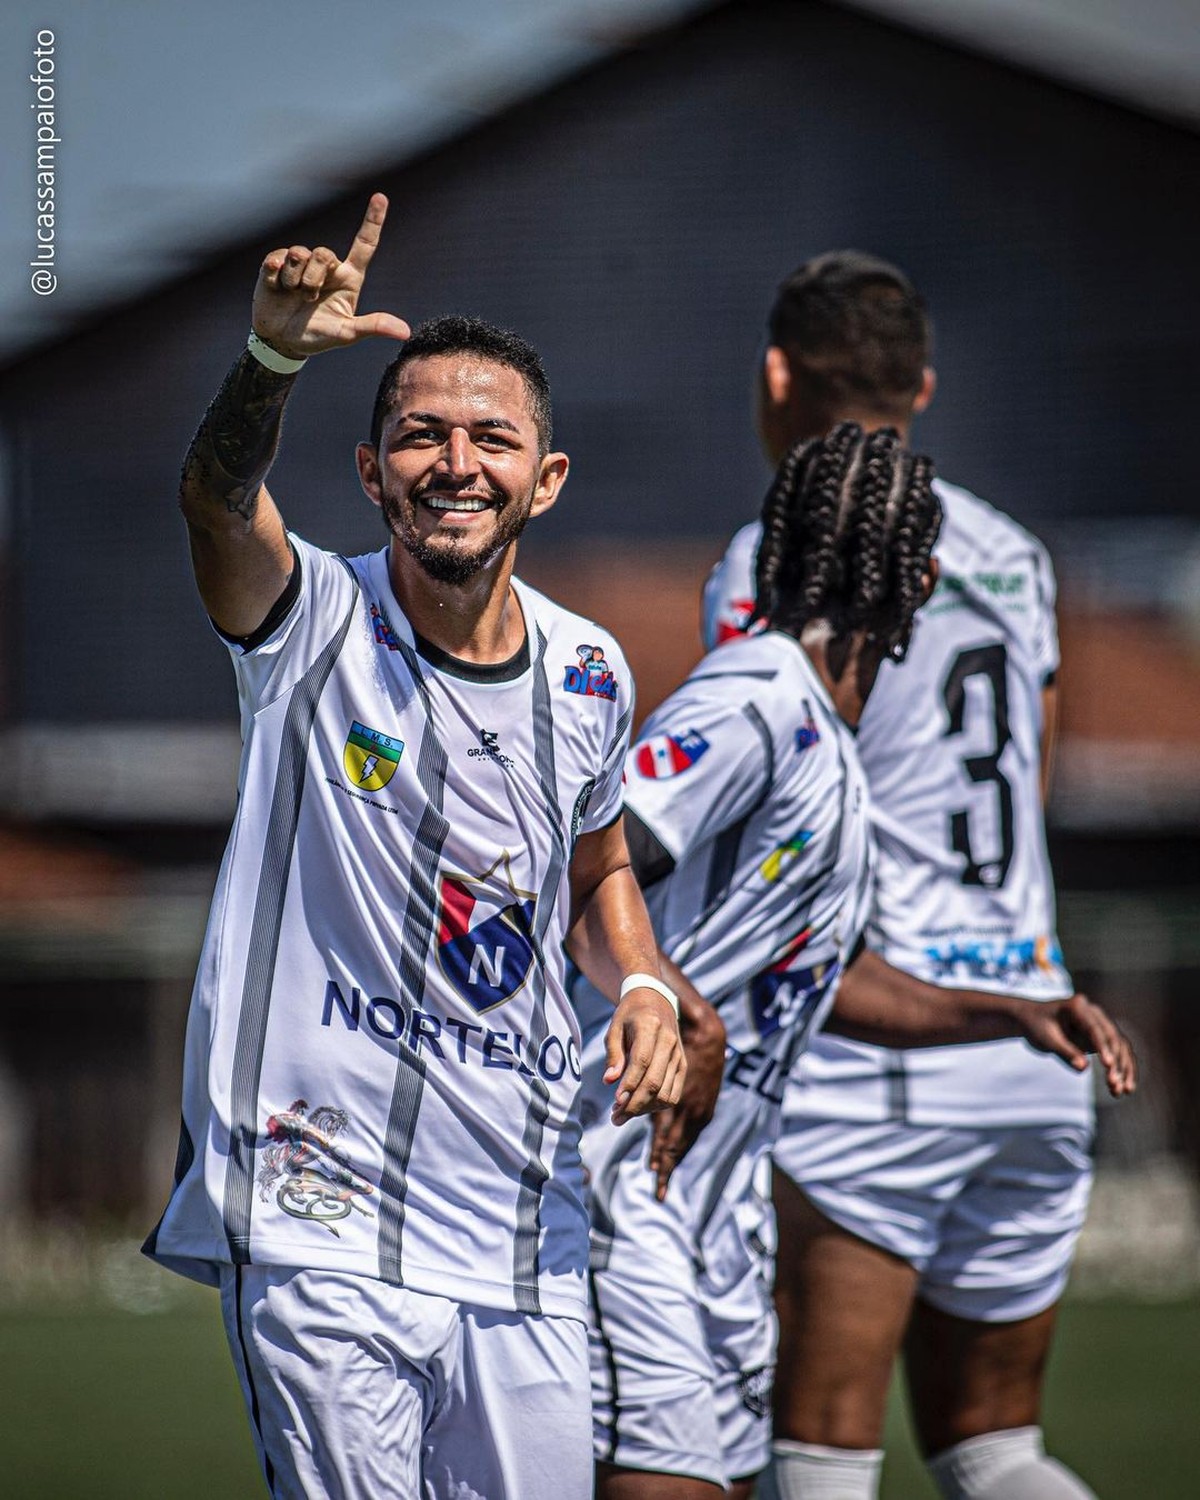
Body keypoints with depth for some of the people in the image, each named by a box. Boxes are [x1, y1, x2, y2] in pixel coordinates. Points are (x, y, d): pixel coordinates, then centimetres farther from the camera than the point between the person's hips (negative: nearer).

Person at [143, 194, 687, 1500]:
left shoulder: (587, 672, 6)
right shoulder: (312, 626, -8)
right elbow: (217, 500, -30)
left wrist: (641, 987, 4)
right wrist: (272, 357, -50)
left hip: (522, 1237, 4)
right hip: (321, 1225, -4)